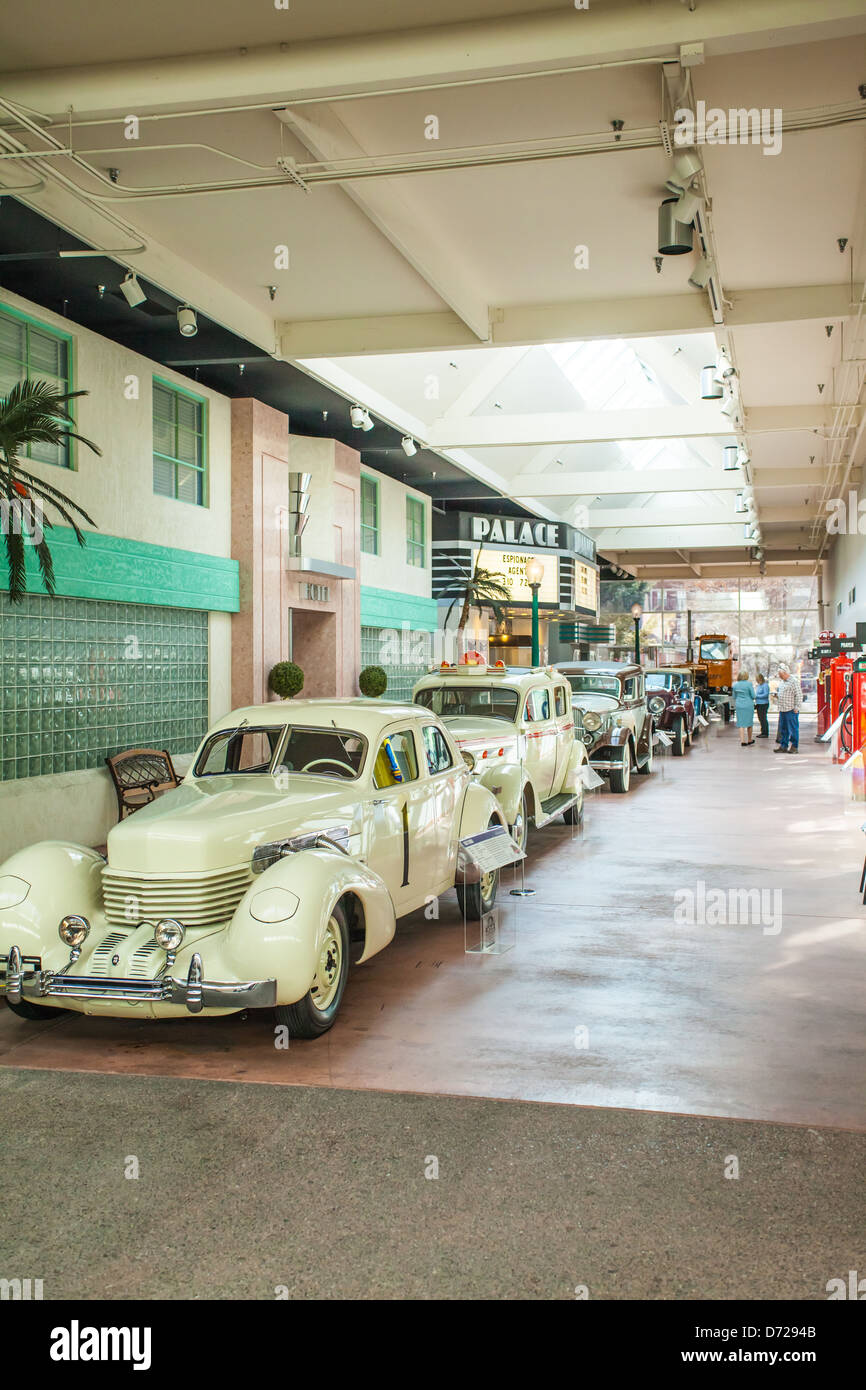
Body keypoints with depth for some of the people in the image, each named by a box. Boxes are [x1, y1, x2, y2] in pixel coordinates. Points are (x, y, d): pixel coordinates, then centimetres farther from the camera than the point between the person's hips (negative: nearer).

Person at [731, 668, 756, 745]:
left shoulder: (735, 685, 2)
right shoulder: (749, 684, -11)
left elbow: (734, 696, 11)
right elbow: (753, 696, -9)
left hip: (739, 705, 3)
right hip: (748, 705, -3)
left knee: (741, 724, 4)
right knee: (749, 723, 11)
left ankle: (742, 741, -3)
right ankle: (749, 740, 22)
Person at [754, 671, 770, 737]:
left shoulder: (765, 685, -12)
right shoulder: (758, 685, 15)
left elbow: (766, 694, -19)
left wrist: (757, 696, -18)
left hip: (764, 704, -9)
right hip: (759, 704, 9)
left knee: (763, 718, -7)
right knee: (760, 718, 12)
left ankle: (765, 733, -3)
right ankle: (763, 732, 20)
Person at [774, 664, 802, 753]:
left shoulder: (794, 681, -11)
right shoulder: (781, 681, 15)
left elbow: (798, 695, -12)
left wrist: (797, 707, -14)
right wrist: (777, 695, 10)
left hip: (791, 710, -8)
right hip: (782, 709, 8)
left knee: (793, 728, -1)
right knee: (783, 729, 12)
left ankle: (794, 747, 6)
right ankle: (783, 746, 18)